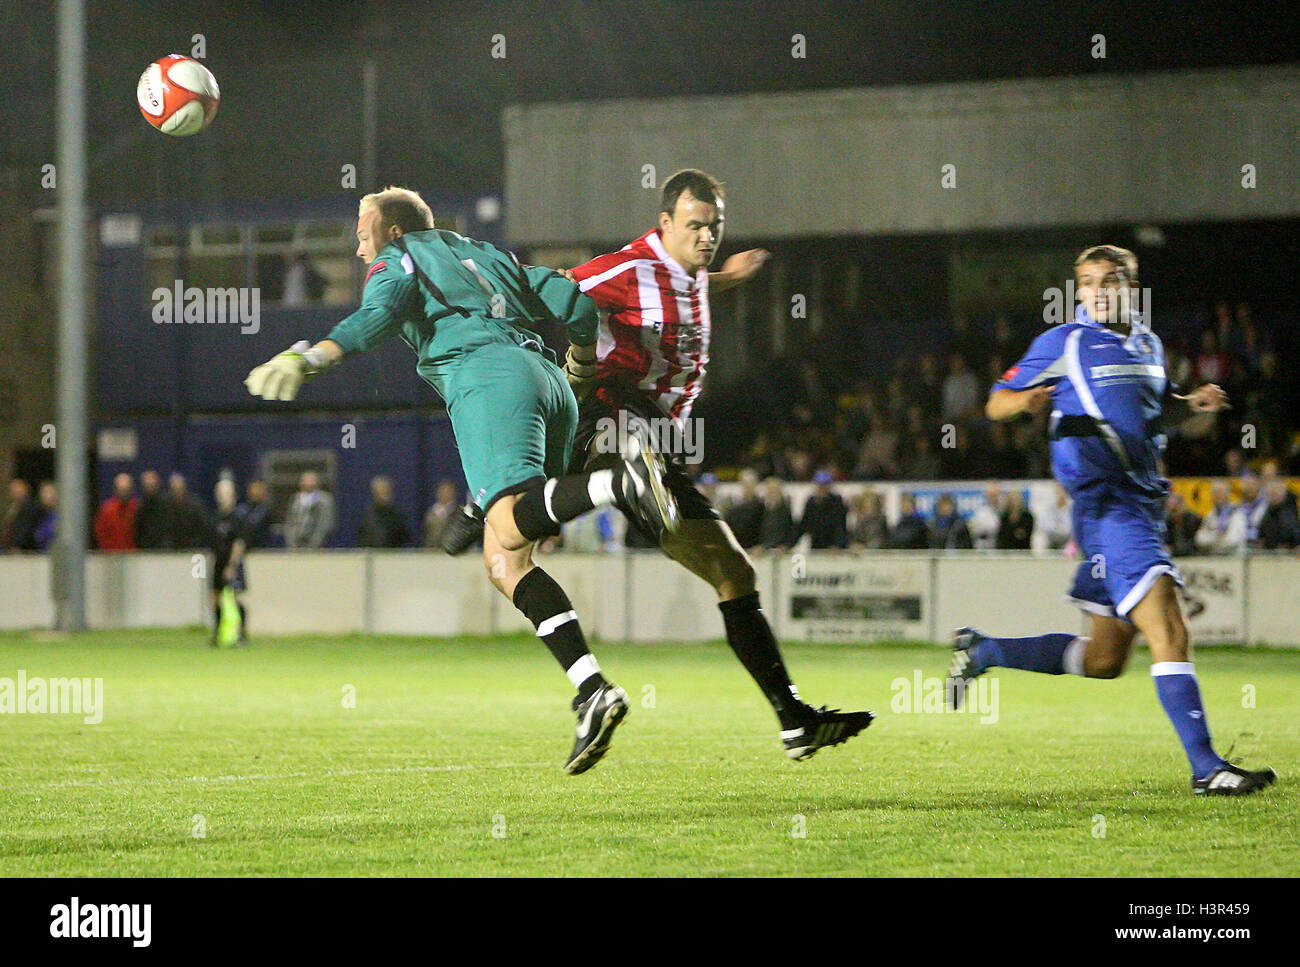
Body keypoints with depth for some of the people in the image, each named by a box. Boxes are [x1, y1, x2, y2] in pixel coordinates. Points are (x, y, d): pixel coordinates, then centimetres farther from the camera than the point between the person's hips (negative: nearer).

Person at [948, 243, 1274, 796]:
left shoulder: (1147, 343, 16)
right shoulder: (1063, 344, -1)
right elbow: (995, 404, 4)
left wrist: (1194, 403, 12)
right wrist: (1024, 400, -19)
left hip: (1144, 501, 8)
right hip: (1104, 502, -8)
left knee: (1104, 661, 13)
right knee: (1169, 631, -21)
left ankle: (978, 652, 29)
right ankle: (1206, 769, -24)